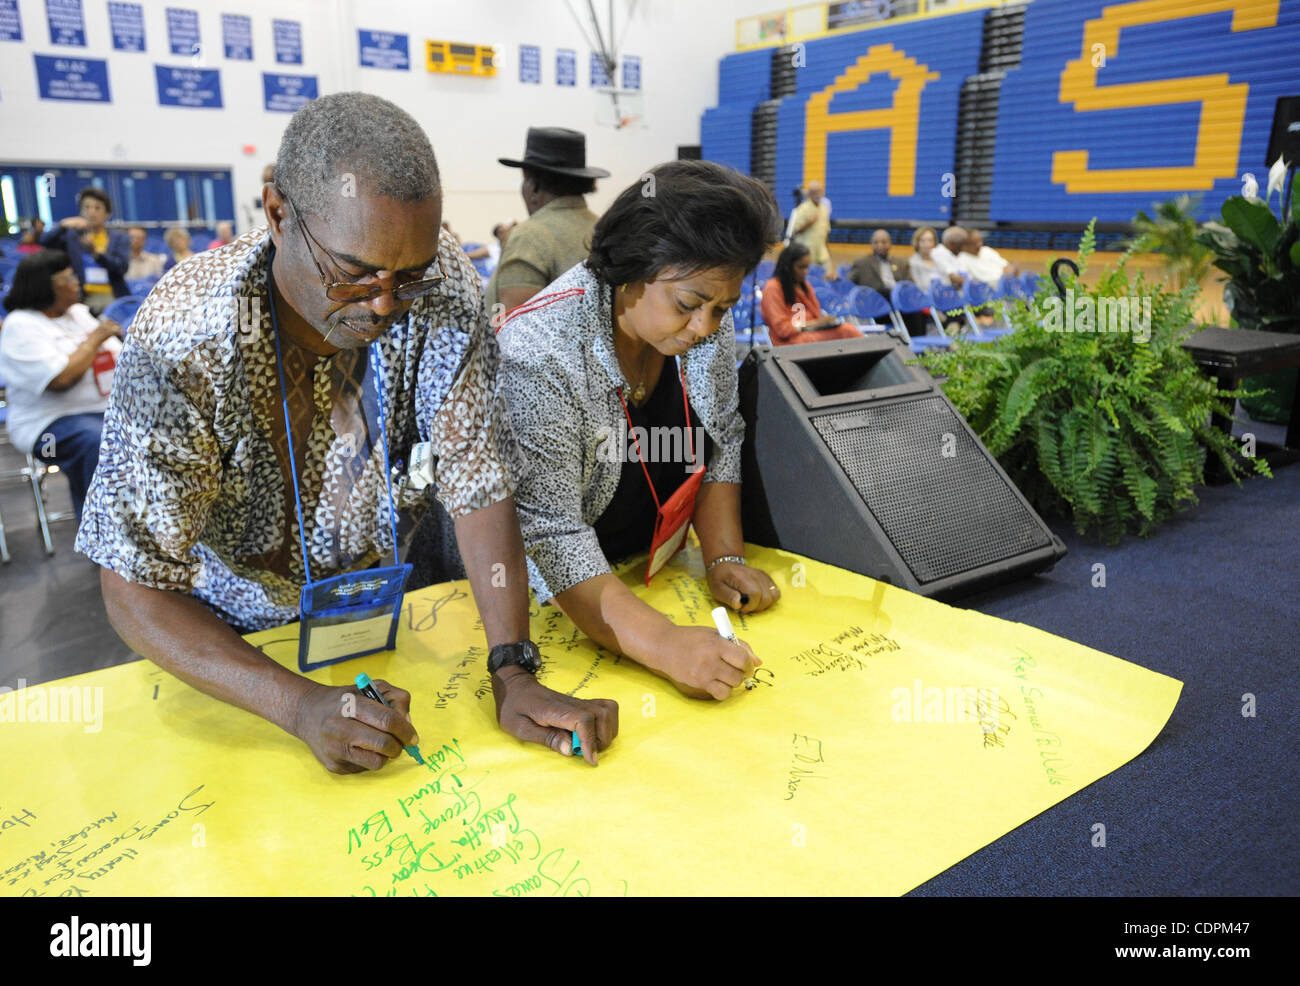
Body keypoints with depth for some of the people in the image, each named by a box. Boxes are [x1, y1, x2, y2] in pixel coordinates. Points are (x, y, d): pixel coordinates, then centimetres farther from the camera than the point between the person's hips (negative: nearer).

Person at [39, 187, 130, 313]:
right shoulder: (72, 236, 18)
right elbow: (45, 243, 2)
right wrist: (63, 226, -15)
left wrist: (96, 252, -18)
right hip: (82, 300, 0)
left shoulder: (119, 238, 15)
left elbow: (121, 267, -1)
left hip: (113, 298, 0)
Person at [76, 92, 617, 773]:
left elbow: (478, 486, -19)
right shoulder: (182, 341, -30)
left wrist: (514, 675, -28)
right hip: (229, 638, -1)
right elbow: (136, 589, -26)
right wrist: (300, 705, -39)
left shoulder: (440, 289, -22)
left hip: (379, 613, 1)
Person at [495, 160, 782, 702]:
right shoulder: (540, 351, -27)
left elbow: (721, 443, 4)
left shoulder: (710, 325, -7)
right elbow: (549, 531, -31)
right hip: (553, 599, -4)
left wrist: (724, 559, -10)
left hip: (655, 573, 5)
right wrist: (664, 644, -40)